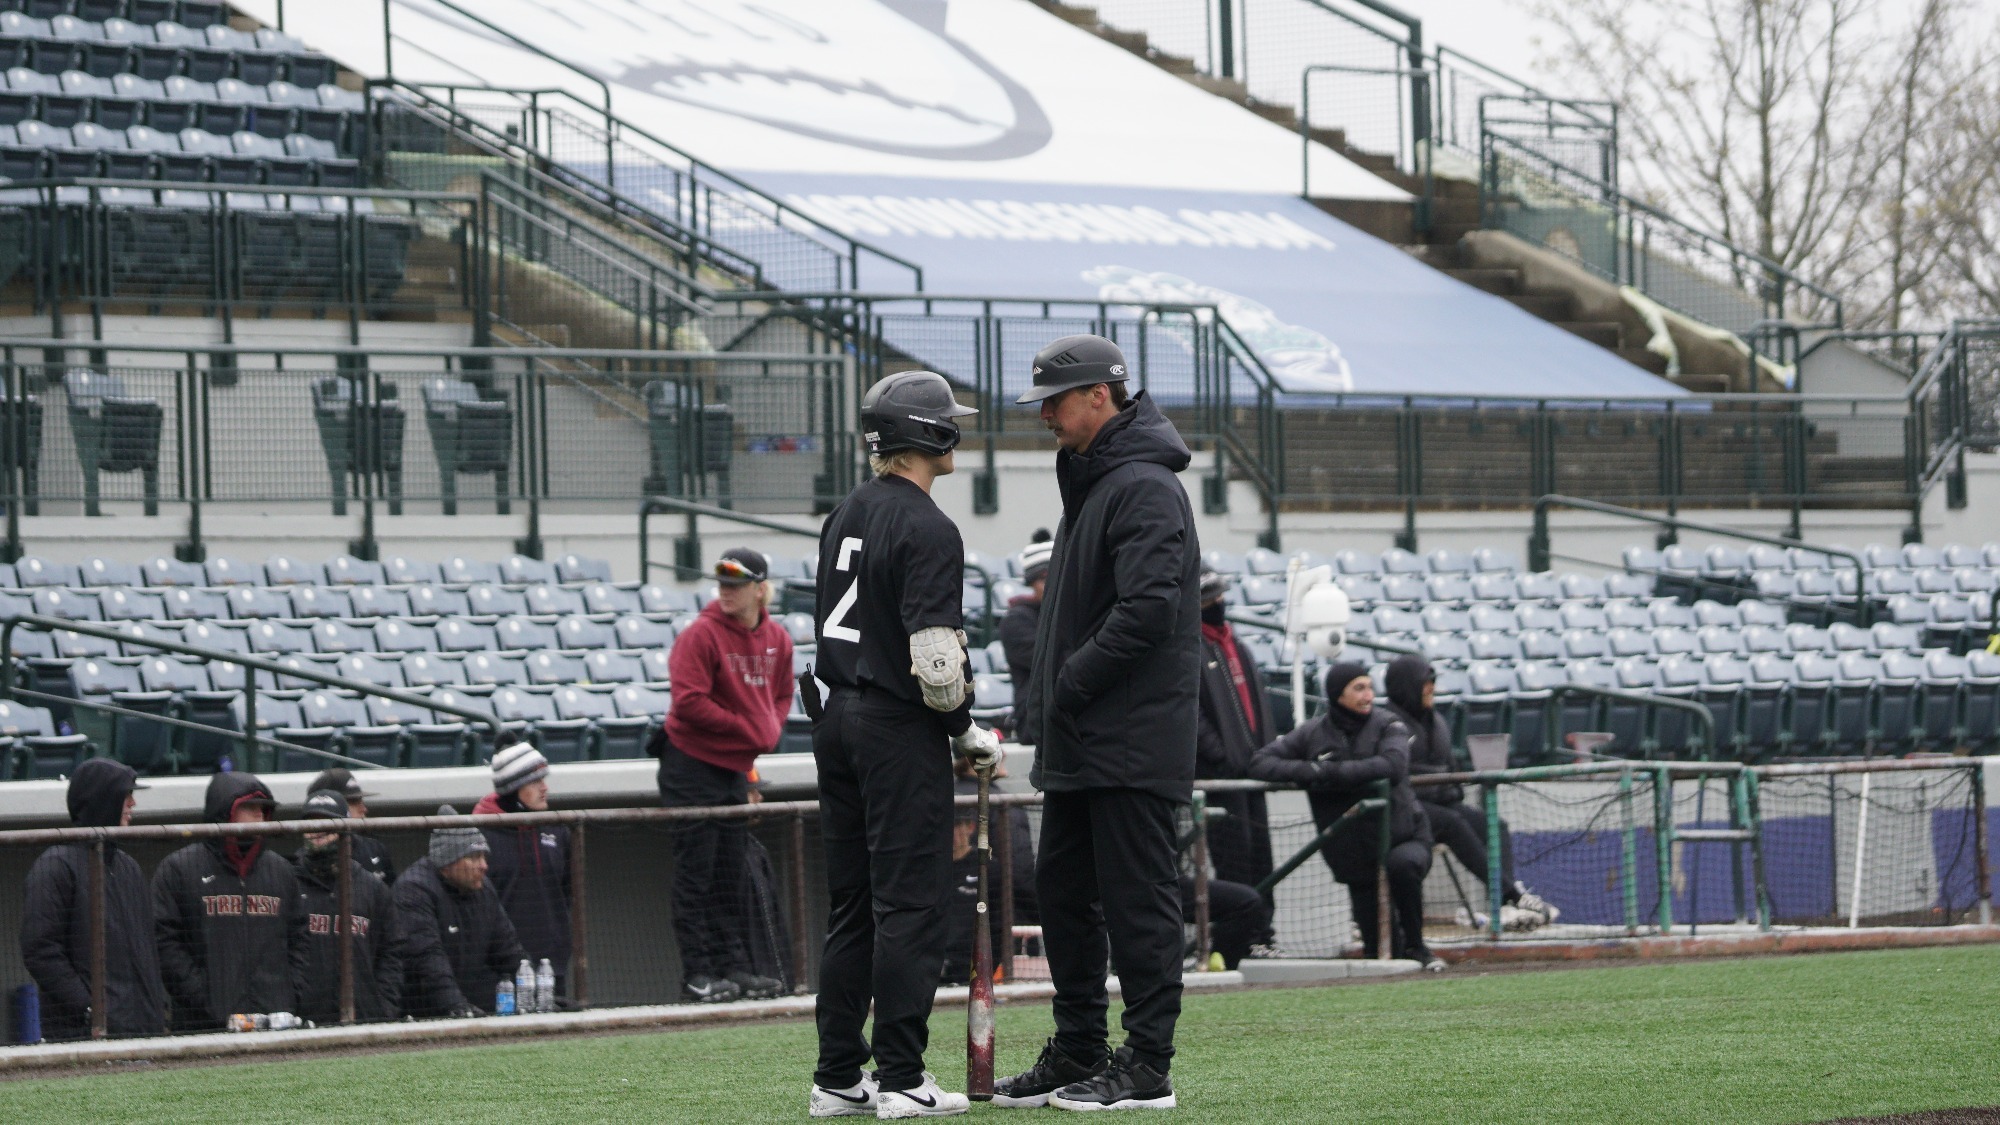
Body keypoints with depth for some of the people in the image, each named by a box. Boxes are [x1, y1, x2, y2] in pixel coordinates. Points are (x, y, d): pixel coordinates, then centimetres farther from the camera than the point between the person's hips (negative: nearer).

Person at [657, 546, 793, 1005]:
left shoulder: (777, 639, 5)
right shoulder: (701, 635, -15)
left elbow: (783, 693, 20)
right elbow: (689, 702, -21)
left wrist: (771, 729, -1)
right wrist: (748, 727, -17)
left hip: (736, 768, 7)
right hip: (692, 765, -7)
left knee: (733, 876, 11)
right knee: (696, 875, -5)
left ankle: (734, 967, 15)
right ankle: (697, 974, -4)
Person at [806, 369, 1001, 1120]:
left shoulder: (845, 517, 13)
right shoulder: (927, 530, -14)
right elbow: (934, 660, -20)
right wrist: (968, 732, -5)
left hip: (836, 720, 8)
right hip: (899, 729, -8)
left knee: (850, 905, 11)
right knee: (910, 902, -5)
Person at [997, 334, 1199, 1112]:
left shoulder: (1144, 489, -14)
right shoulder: (1090, 483, 19)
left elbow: (1146, 612, -24)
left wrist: (1067, 686, -17)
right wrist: (1047, 696, 13)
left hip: (1132, 747, -10)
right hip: (1079, 745, 10)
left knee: (1138, 901, -6)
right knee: (1063, 893, 13)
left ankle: (1146, 1068, -3)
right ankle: (1077, 1055, 21)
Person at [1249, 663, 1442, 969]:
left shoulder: (1387, 725, -3)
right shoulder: (1313, 733, 2)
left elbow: (1392, 766, -24)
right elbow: (1260, 763, 0)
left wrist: (1329, 772, -24)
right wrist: (1305, 771, -18)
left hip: (1406, 837, -2)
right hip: (1355, 857, 2)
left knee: (1403, 864, -38)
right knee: (1379, 951, -2)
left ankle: (1415, 946, -16)